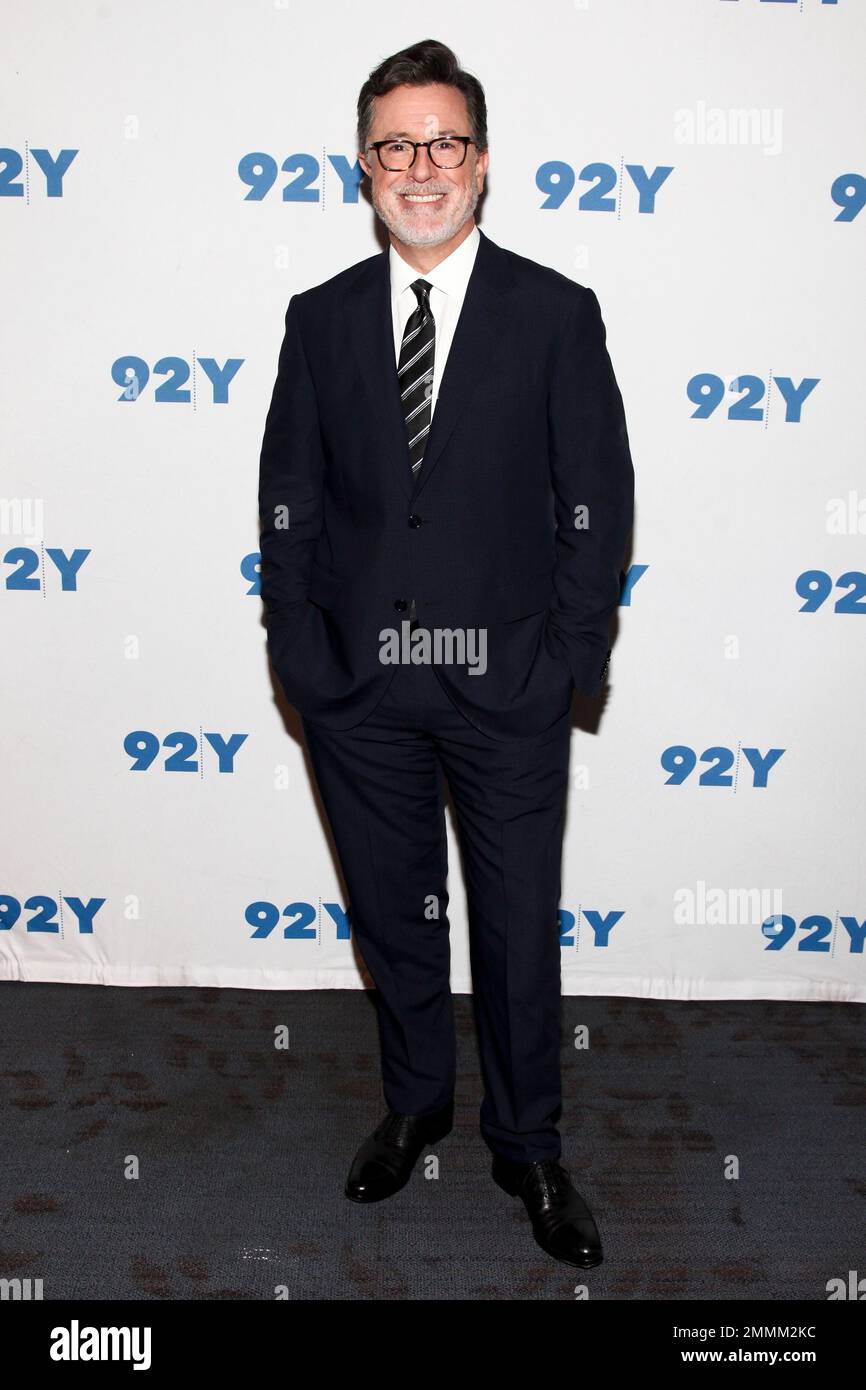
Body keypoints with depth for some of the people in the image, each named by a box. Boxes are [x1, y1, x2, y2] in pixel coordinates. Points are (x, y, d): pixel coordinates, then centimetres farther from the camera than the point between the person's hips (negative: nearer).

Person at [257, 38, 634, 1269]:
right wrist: (301, 652, -1)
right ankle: (416, 1105, 40)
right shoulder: (321, 319, 5)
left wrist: (568, 659, -7)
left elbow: (599, 499, -2)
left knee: (520, 927, 9)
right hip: (357, 690, 3)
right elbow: (288, 499, 6)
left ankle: (529, 1146, 31)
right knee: (392, 912, 17)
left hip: (506, 684, -2)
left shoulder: (556, 314, -2)